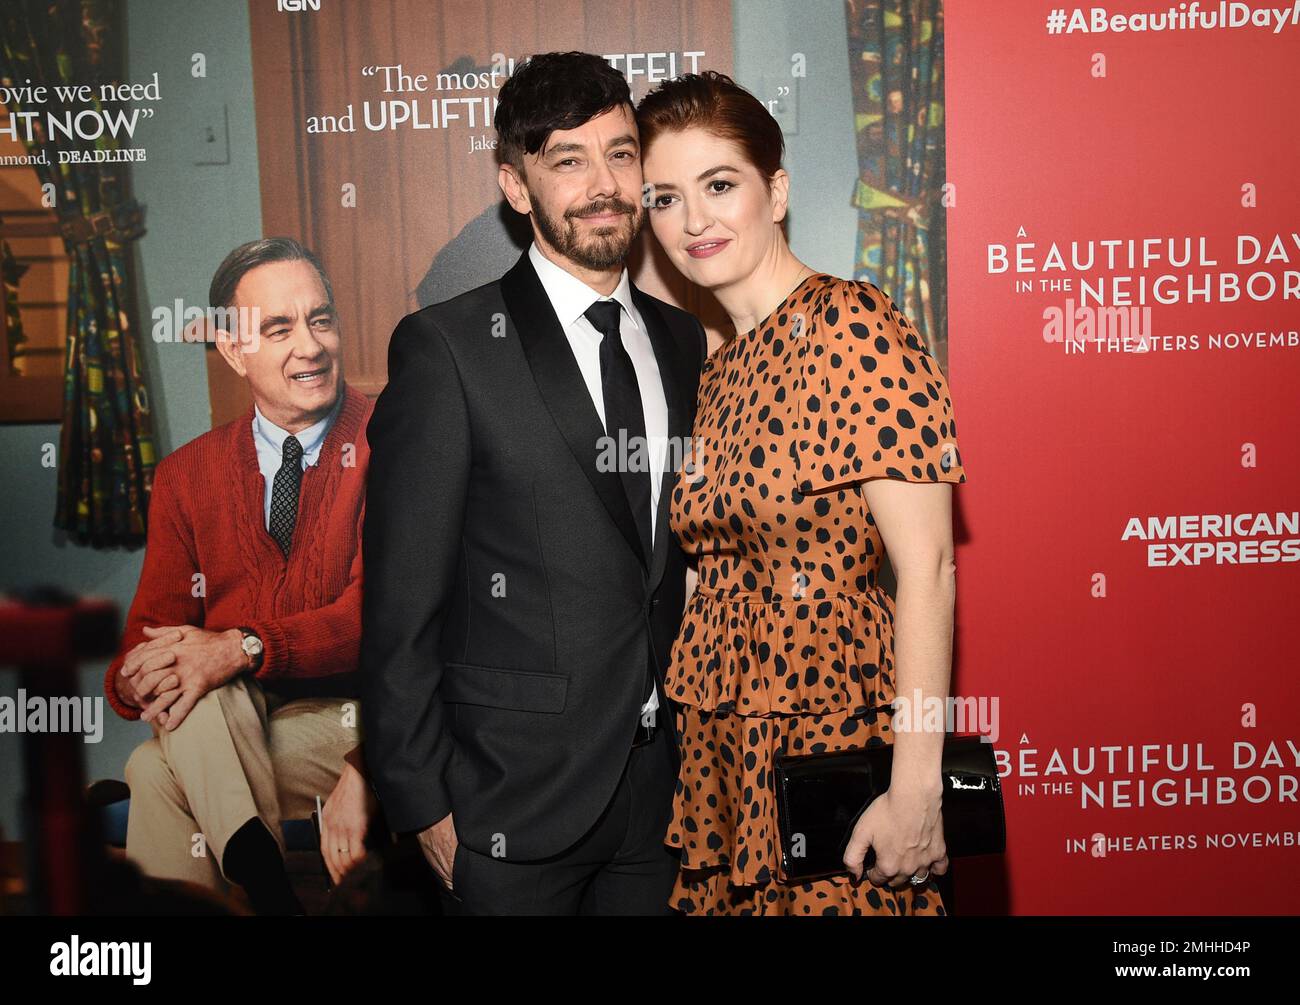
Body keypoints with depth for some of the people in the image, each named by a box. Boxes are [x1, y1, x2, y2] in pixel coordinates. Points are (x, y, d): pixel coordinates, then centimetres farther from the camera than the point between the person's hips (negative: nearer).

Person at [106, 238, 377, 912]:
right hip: (221, 725, 4)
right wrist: (133, 679, -21)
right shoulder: (187, 476, 10)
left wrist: (242, 648, -29)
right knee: (184, 672, -28)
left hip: (355, 722, -4)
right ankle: (261, 877, -25)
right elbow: (153, 634, 5)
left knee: (158, 770, -27)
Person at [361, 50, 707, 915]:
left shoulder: (683, 340, 7)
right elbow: (401, 608, -10)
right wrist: (423, 804, -10)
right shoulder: (448, 348, -10)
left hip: (663, 787, 5)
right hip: (513, 803, -5)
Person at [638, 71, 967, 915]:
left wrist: (917, 784, -20)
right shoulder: (721, 370, 11)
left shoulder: (852, 323, -12)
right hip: (725, 749, 7)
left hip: (830, 733, -7)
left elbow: (926, 563, -17)